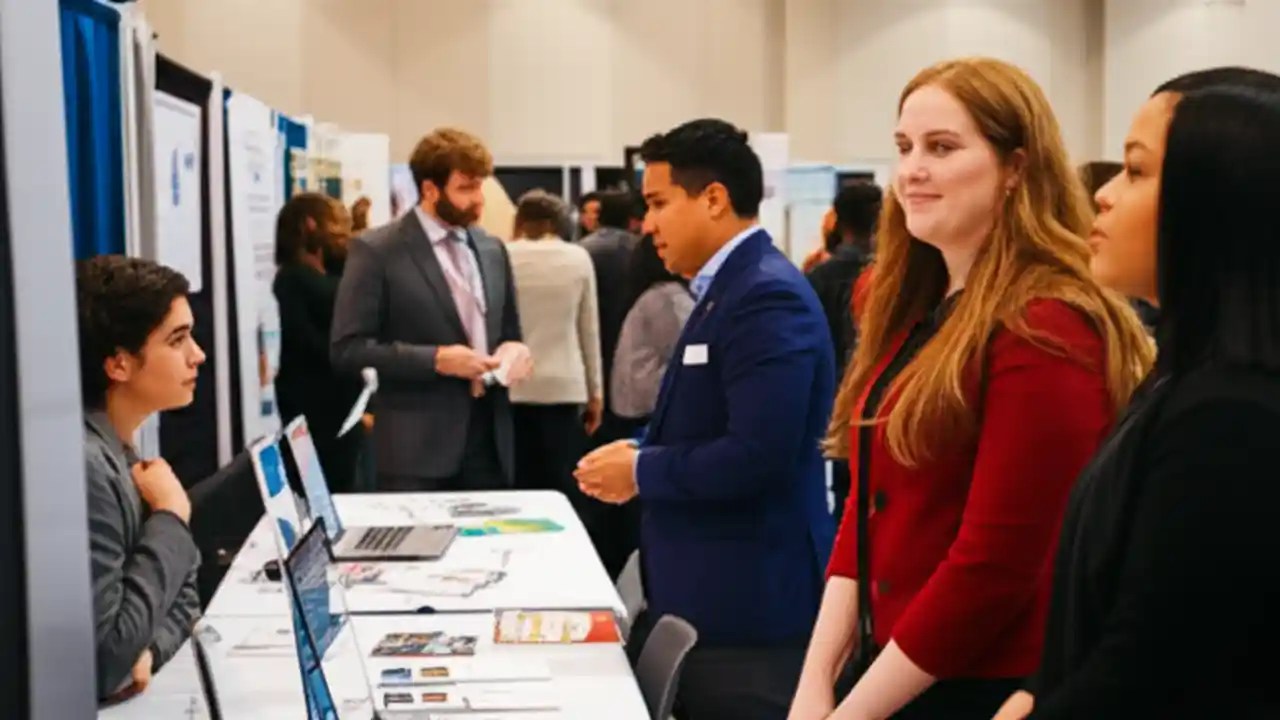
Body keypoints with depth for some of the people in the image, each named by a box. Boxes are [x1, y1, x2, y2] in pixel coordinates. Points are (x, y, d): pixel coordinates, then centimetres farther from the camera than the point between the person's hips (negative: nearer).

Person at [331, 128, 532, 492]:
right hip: (416, 449, -5)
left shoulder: (492, 250, 13)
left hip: (490, 442, 5)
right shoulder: (376, 250, -5)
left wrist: (514, 351, -1)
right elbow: (347, 348, -10)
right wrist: (436, 359, -17)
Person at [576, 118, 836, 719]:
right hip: (711, 599, 10)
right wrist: (640, 451, 3)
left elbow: (758, 456, -27)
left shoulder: (768, 296, -19)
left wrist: (641, 471, -15)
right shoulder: (728, 289, 12)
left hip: (748, 607, -10)